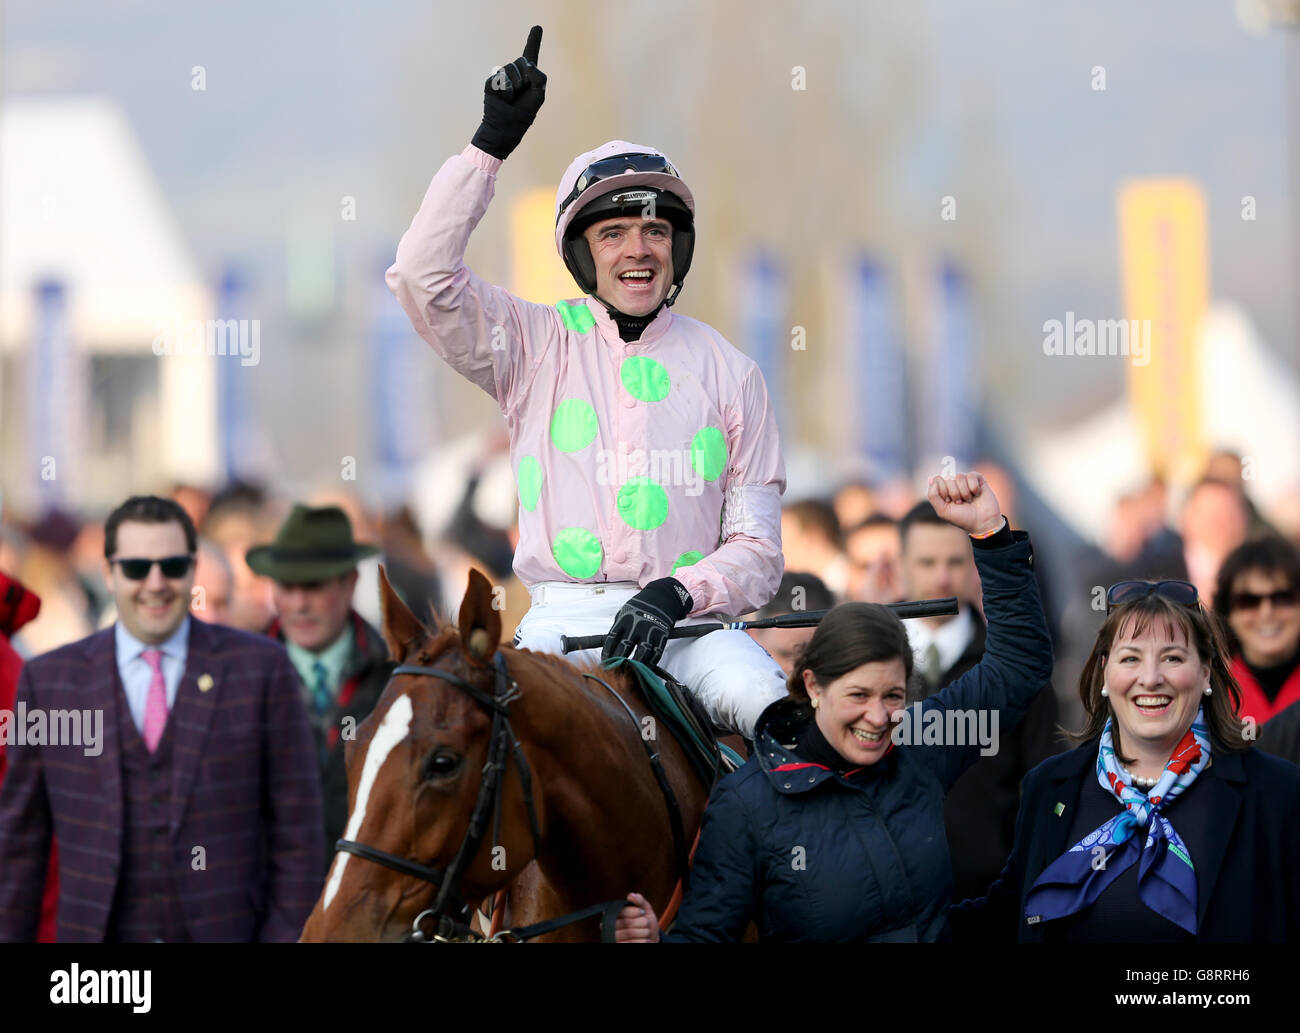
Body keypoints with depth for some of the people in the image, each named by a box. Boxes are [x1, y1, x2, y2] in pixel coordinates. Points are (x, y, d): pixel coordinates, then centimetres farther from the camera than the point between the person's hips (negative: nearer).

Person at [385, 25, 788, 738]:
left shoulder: (727, 371, 12)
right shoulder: (537, 344, 10)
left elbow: (756, 546, 9)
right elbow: (422, 277, -7)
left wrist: (676, 595, -11)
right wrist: (492, 143, -7)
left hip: (685, 620, 1)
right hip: (563, 618, -1)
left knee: (761, 701, -29)